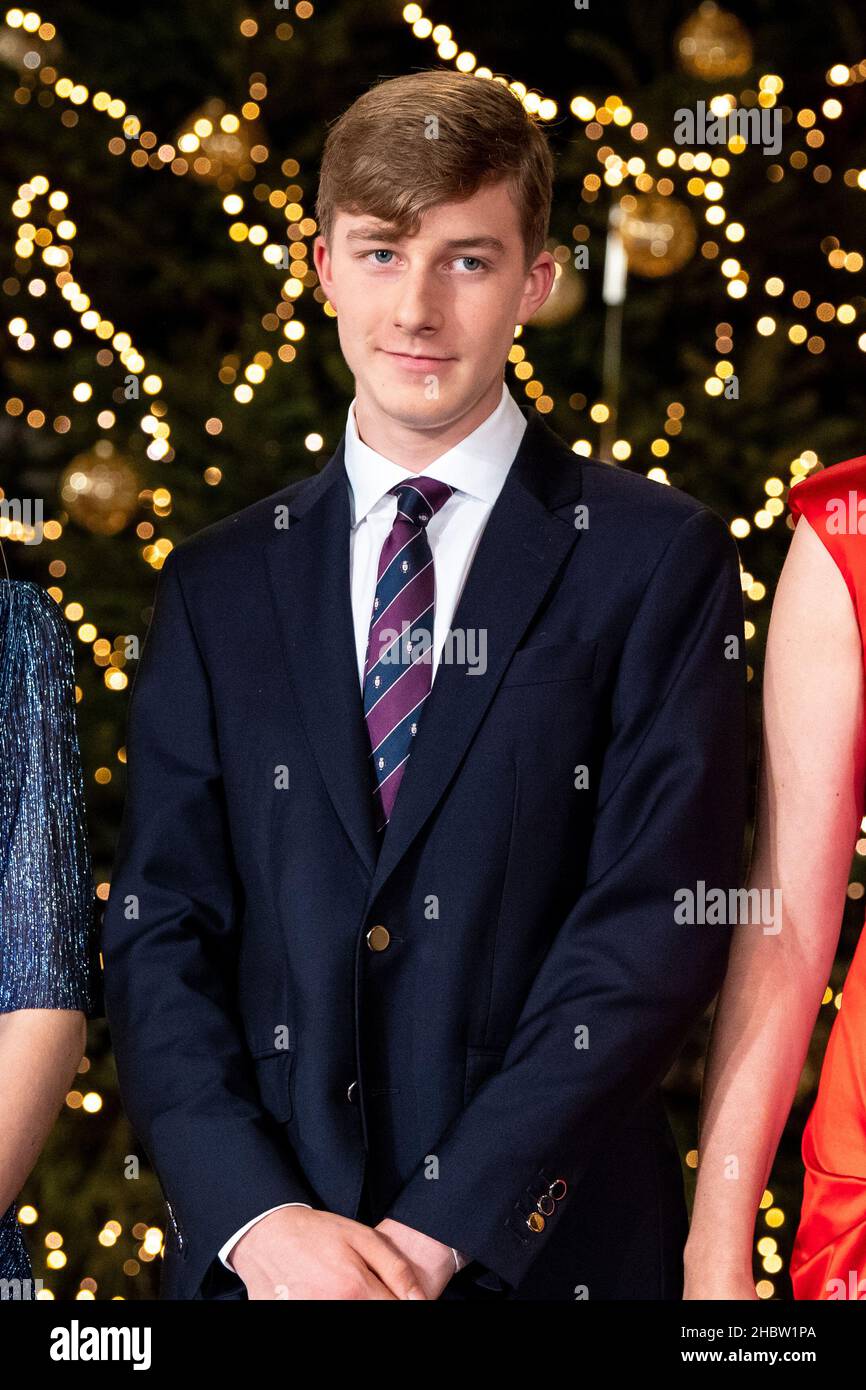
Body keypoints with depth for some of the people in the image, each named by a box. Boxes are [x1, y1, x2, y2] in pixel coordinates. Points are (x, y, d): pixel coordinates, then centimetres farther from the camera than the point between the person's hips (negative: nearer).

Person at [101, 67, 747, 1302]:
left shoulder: (660, 562, -1)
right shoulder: (218, 587, 8)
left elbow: (657, 923, -9)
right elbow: (156, 931, 3)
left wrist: (441, 1230, -15)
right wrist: (257, 1218, -12)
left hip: (547, 1249, -2)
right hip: (253, 1256, 2)